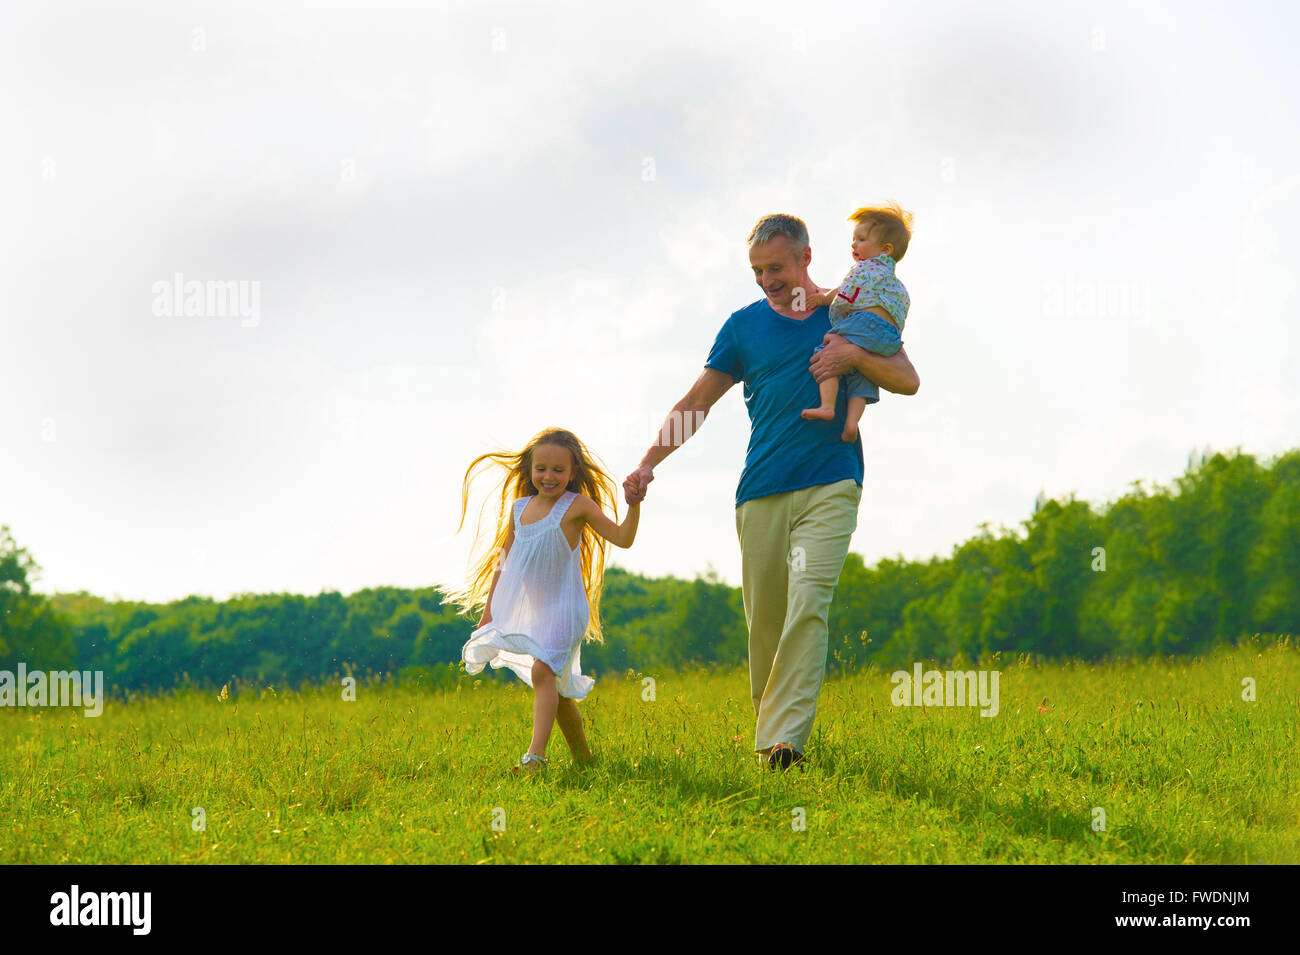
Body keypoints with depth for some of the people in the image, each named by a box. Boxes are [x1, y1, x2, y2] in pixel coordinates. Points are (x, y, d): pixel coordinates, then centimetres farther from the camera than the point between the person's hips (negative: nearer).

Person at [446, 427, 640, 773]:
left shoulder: (577, 506, -6)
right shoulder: (519, 508, 9)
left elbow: (622, 538, -12)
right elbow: (504, 562, 17)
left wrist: (634, 503, -28)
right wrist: (489, 611, 17)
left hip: (563, 606, -6)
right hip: (529, 611, 6)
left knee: (543, 671, -24)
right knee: (557, 688, 12)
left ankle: (536, 754, -32)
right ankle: (583, 756, 26)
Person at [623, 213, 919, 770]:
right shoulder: (744, 326, 12)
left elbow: (908, 381, 7)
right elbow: (695, 403, 12)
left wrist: (854, 356, -11)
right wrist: (648, 464, 0)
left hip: (829, 486, -2)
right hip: (761, 492, 2)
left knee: (807, 602, -19)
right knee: (764, 618, 2)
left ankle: (784, 738, -25)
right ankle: (767, 722, 18)